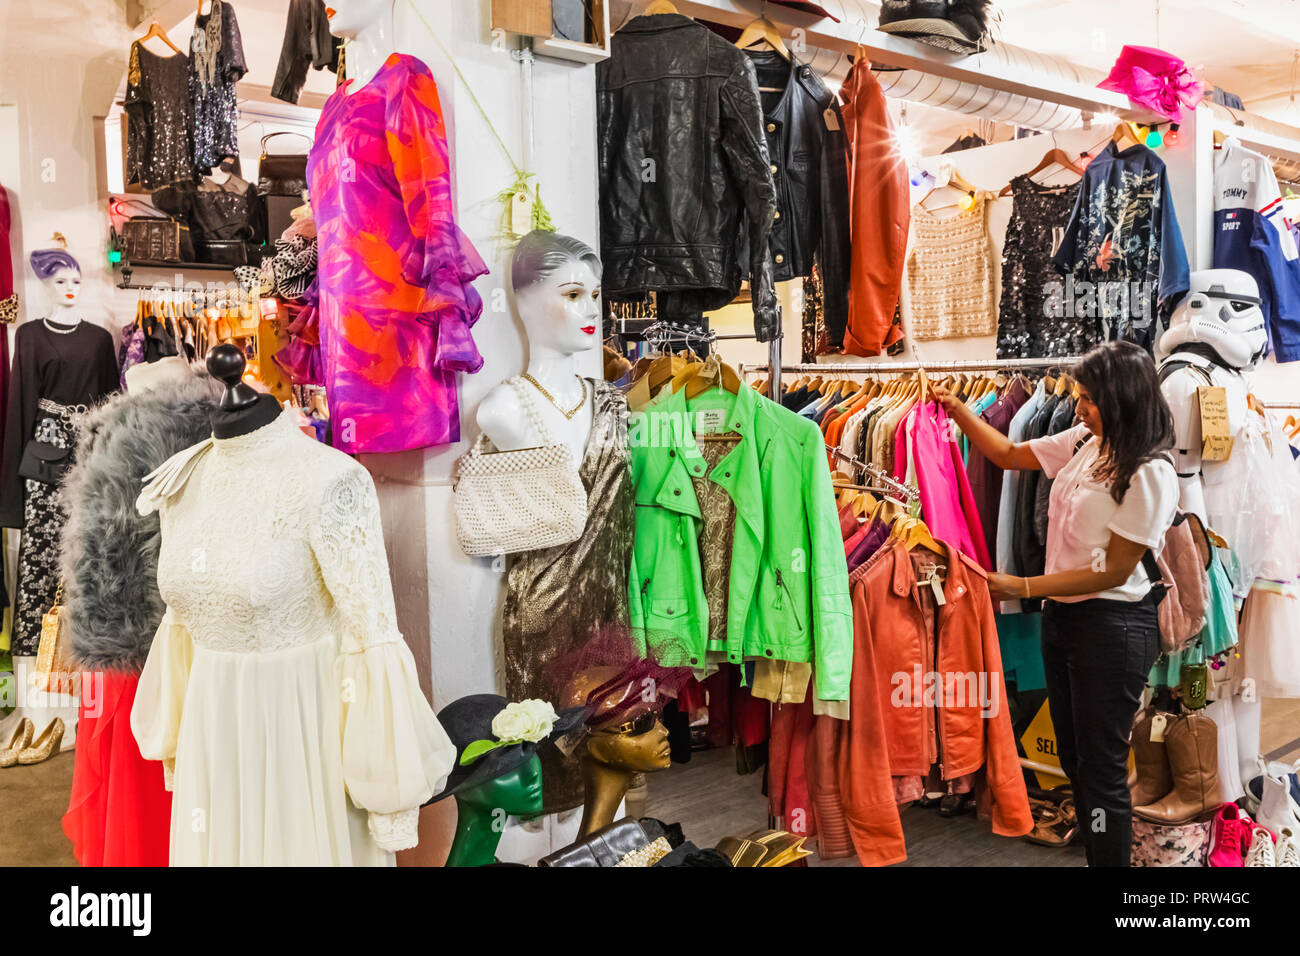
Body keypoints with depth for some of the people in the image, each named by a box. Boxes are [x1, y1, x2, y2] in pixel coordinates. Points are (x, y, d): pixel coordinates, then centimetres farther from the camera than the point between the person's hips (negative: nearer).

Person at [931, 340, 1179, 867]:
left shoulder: (1150, 475, -18)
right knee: (1073, 757, 18)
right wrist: (958, 411, 8)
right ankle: (1095, 850, 34)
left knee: (1101, 766, 2)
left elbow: (1113, 572, -18)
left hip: (1113, 626, -8)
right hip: (1062, 615, 8)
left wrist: (1023, 587, -19)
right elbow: (1009, 454, 18)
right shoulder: (1084, 442, 4)